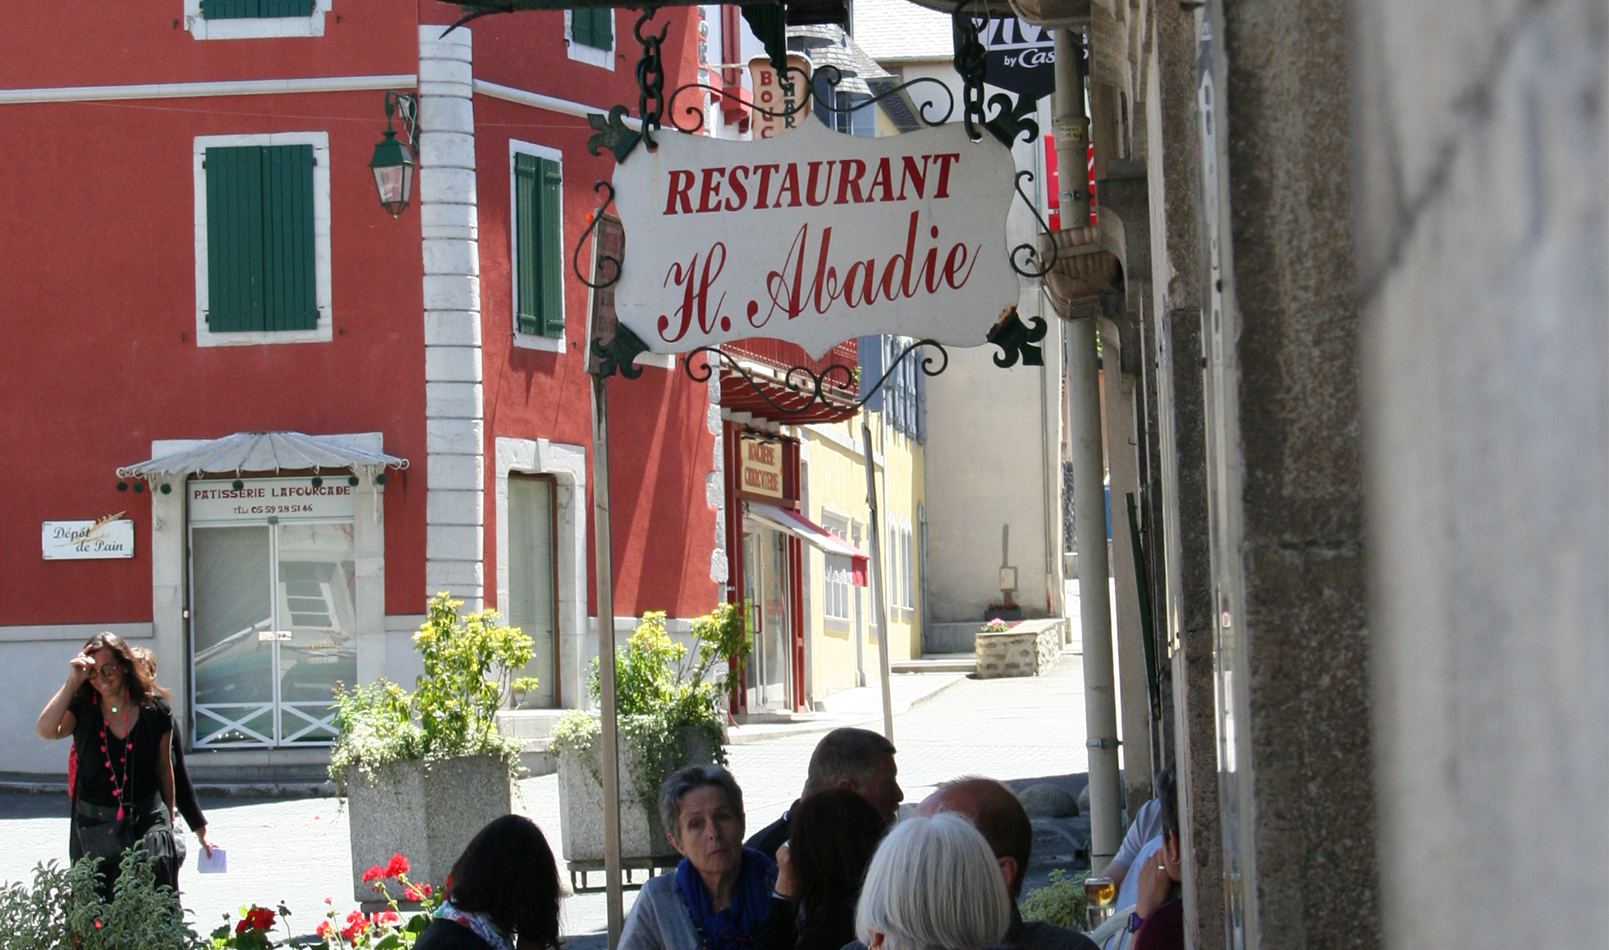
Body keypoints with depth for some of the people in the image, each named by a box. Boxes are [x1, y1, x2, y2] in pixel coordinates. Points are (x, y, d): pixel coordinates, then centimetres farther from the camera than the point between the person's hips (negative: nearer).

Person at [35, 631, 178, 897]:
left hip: (147, 822, -1)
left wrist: (168, 823, 17)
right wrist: (73, 682, -20)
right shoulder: (82, 711, 0)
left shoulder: (155, 712, 0)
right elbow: (45, 730, -21)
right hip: (94, 825, 1)